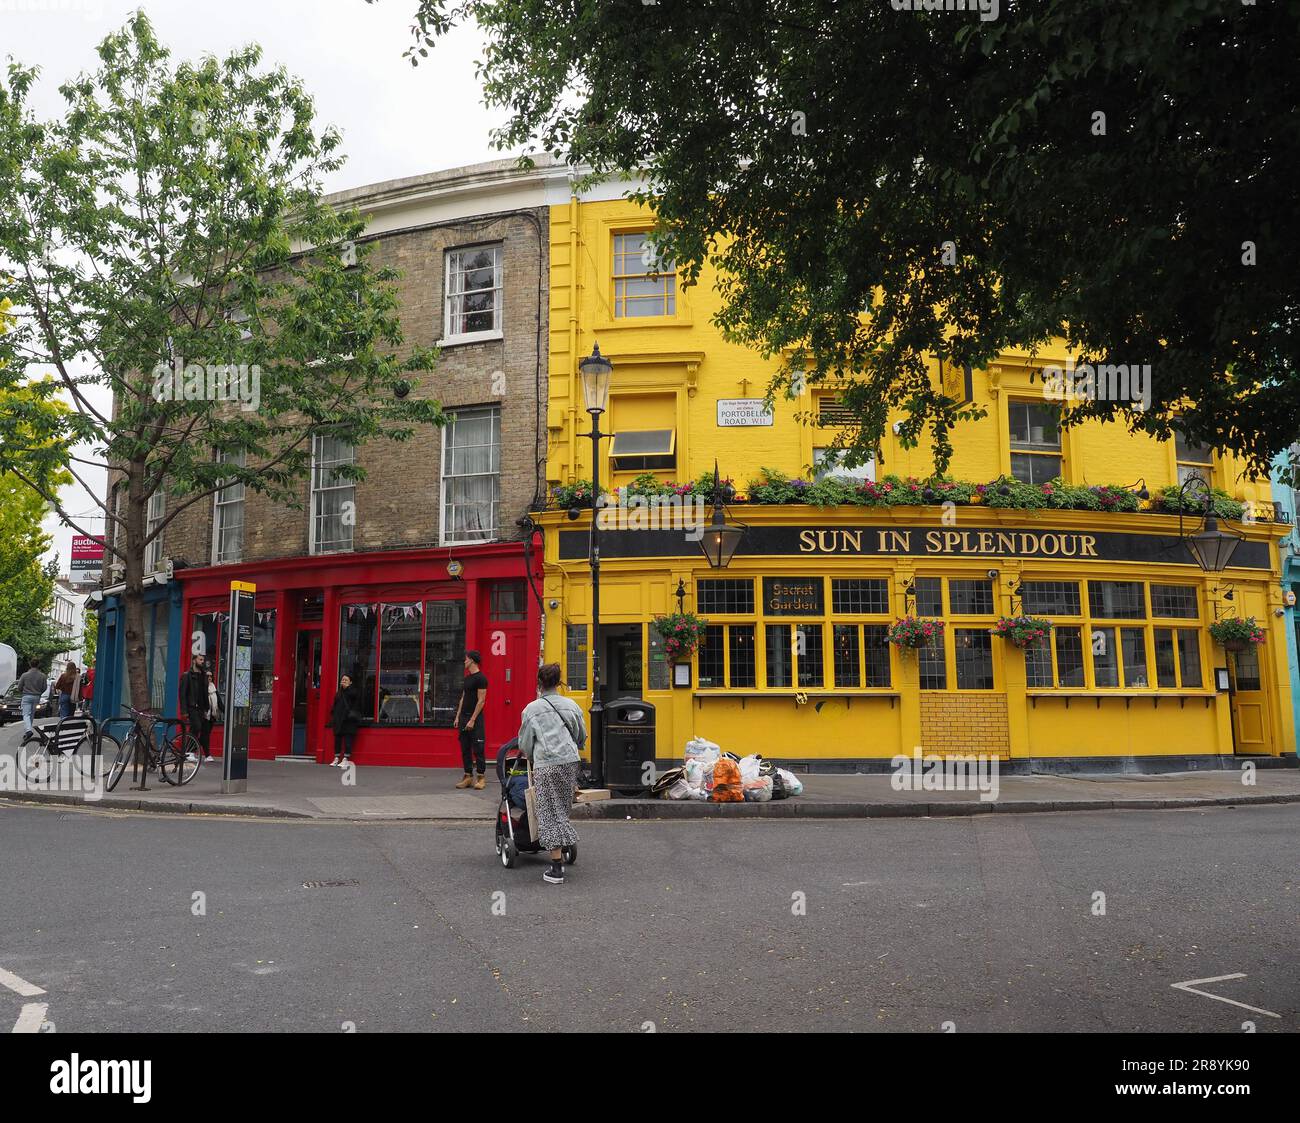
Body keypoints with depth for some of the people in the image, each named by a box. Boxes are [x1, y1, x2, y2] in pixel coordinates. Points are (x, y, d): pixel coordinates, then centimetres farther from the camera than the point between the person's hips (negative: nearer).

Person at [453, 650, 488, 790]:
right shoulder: (467, 677, 15)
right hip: (464, 717, 9)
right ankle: (468, 777, 14)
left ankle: (482, 777, -1)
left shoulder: (480, 678, -12)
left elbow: (481, 701, -16)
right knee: (465, 749, 9)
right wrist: (458, 717, 12)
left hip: (475, 718, -9)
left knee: (478, 749, -6)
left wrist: (472, 720, -19)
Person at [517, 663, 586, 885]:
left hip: (546, 765, -4)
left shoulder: (532, 708, 1)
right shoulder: (571, 705, 10)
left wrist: (531, 758, 28)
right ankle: (560, 858, 19)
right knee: (563, 810, 16)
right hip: (570, 761, 4)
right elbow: (581, 737, 20)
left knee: (550, 814, 1)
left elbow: (525, 743, 9)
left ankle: (556, 868, 0)